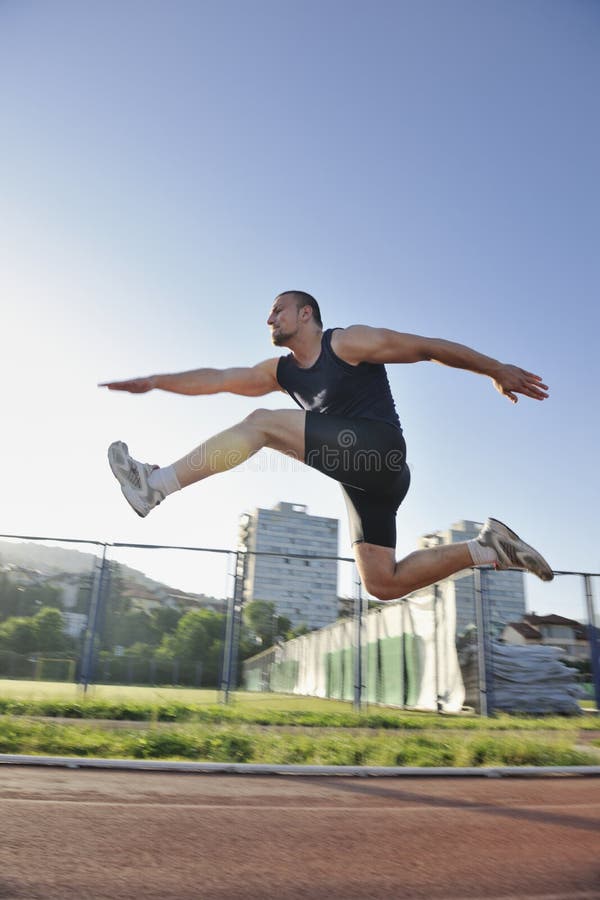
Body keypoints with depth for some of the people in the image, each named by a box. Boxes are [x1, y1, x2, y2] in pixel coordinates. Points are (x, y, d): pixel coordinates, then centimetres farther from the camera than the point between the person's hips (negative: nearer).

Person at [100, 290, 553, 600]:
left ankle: (155, 485, -13)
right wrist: (153, 381, 13)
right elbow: (218, 378, 19)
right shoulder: (281, 372, 22)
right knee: (383, 583, 5)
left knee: (263, 422, -14)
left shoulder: (349, 342, 1)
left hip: (378, 449, -9)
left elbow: (427, 347, 5)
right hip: (360, 478, 9)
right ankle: (487, 548, 14)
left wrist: (497, 370, 7)